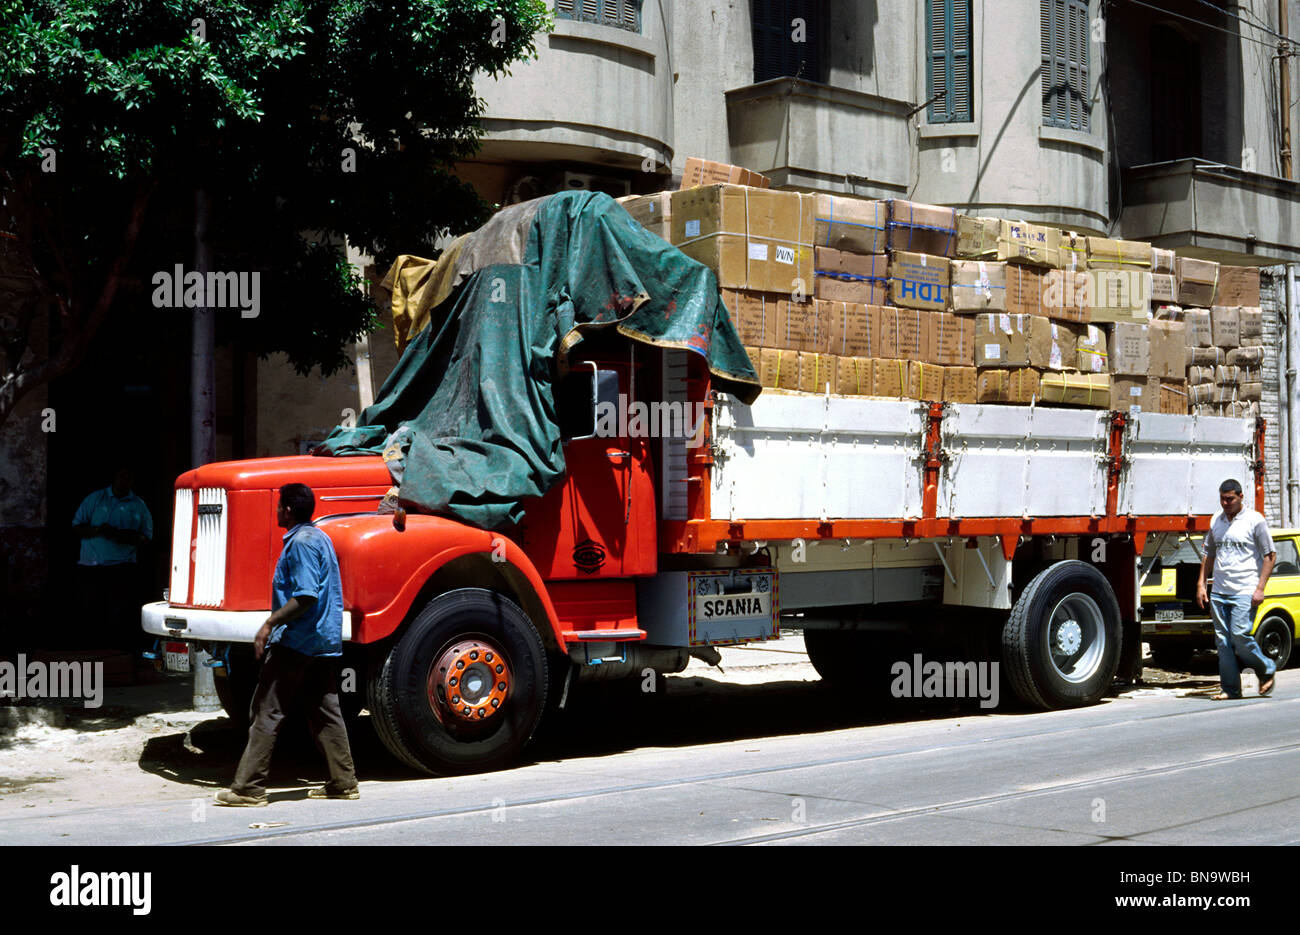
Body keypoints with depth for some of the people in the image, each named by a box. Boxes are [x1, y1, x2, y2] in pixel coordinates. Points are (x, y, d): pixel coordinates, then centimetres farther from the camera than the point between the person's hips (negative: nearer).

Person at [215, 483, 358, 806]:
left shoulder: (301, 542, -14)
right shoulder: (320, 537, 16)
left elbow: (306, 595, -23)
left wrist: (270, 623, -20)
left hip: (297, 642, -10)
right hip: (326, 642, 10)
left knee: (267, 712, -5)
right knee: (325, 711, 12)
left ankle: (249, 787, -5)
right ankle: (343, 782, 13)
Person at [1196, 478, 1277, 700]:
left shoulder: (1254, 520, -3)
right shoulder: (1216, 521, 13)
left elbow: (1270, 555, -4)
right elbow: (1209, 553, 22)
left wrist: (1260, 588, -11)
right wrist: (1201, 583, 13)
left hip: (1244, 592, -5)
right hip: (1219, 592, 5)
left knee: (1239, 636, -13)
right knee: (1223, 640, 2)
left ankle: (1267, 671, 11)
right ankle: (1230, 688, 8)